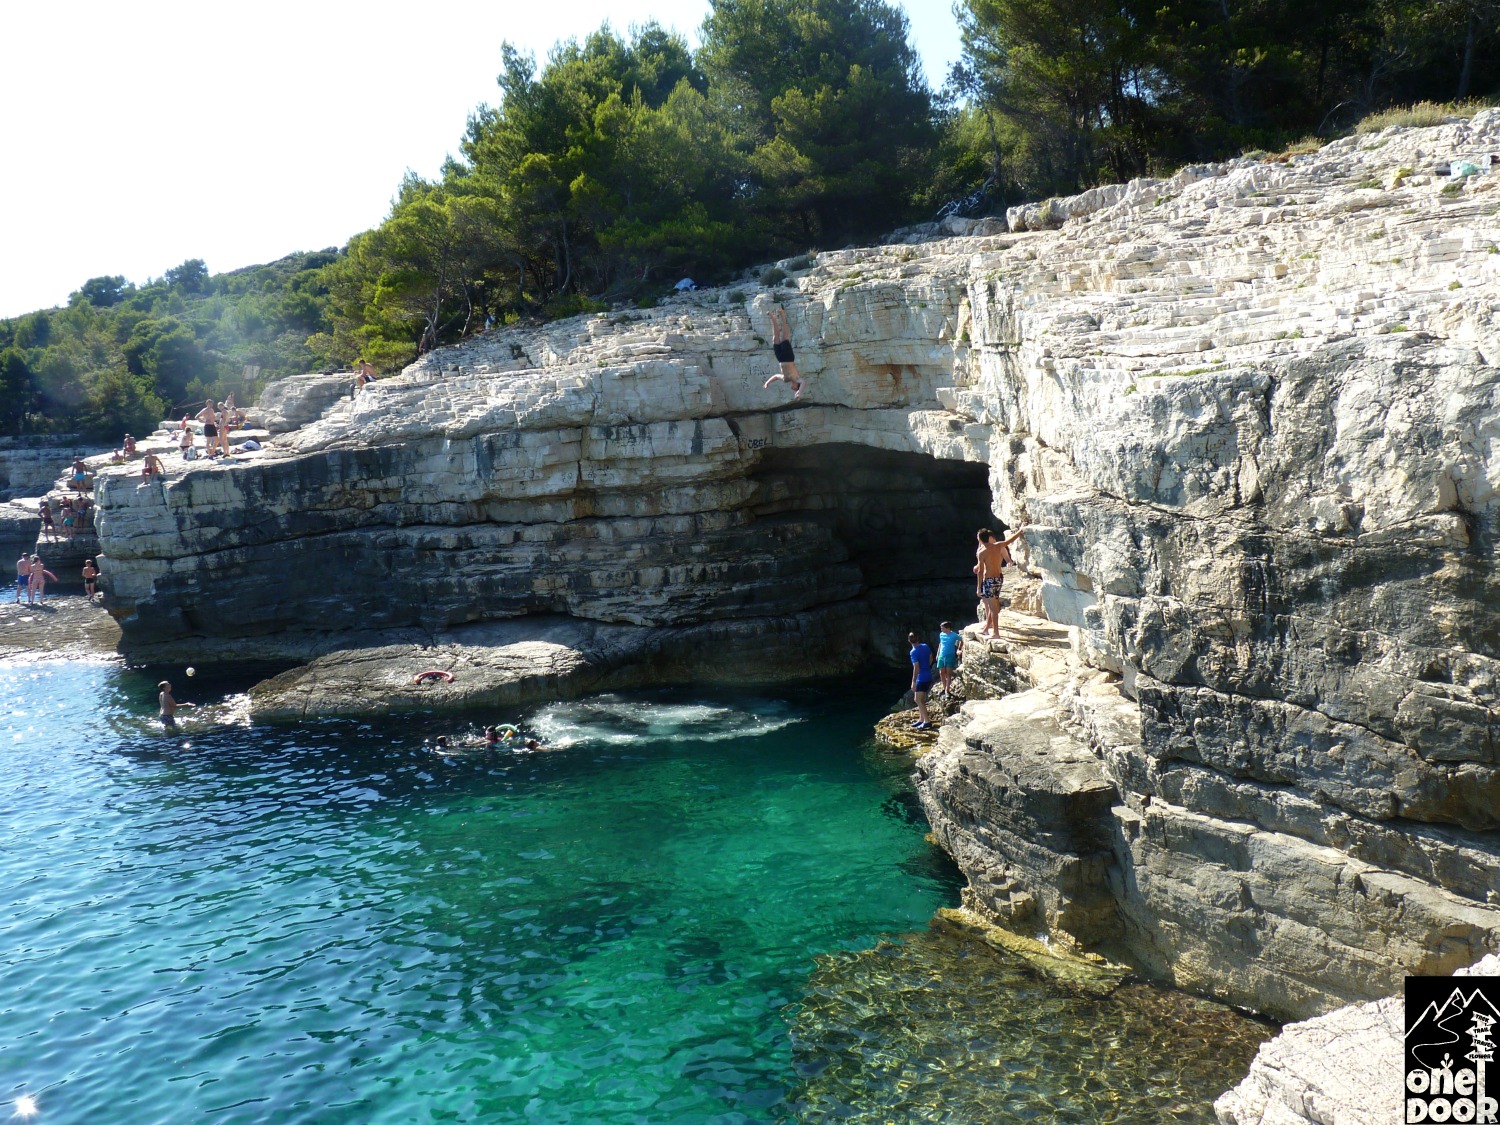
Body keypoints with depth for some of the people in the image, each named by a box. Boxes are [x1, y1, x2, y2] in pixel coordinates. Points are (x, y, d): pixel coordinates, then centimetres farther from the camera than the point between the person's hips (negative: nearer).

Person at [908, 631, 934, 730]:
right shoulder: (925, 646, 4)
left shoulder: (914, 652, -19)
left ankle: (926, 722, -11)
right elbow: (931, 659, 16)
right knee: (921, 699, 17)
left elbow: (916, 668, -22)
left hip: (922, 678, -9)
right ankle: (921, 719, 22)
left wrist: (913, 682, -17)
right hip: (928, 676, 9)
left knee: (918, 700, -7)